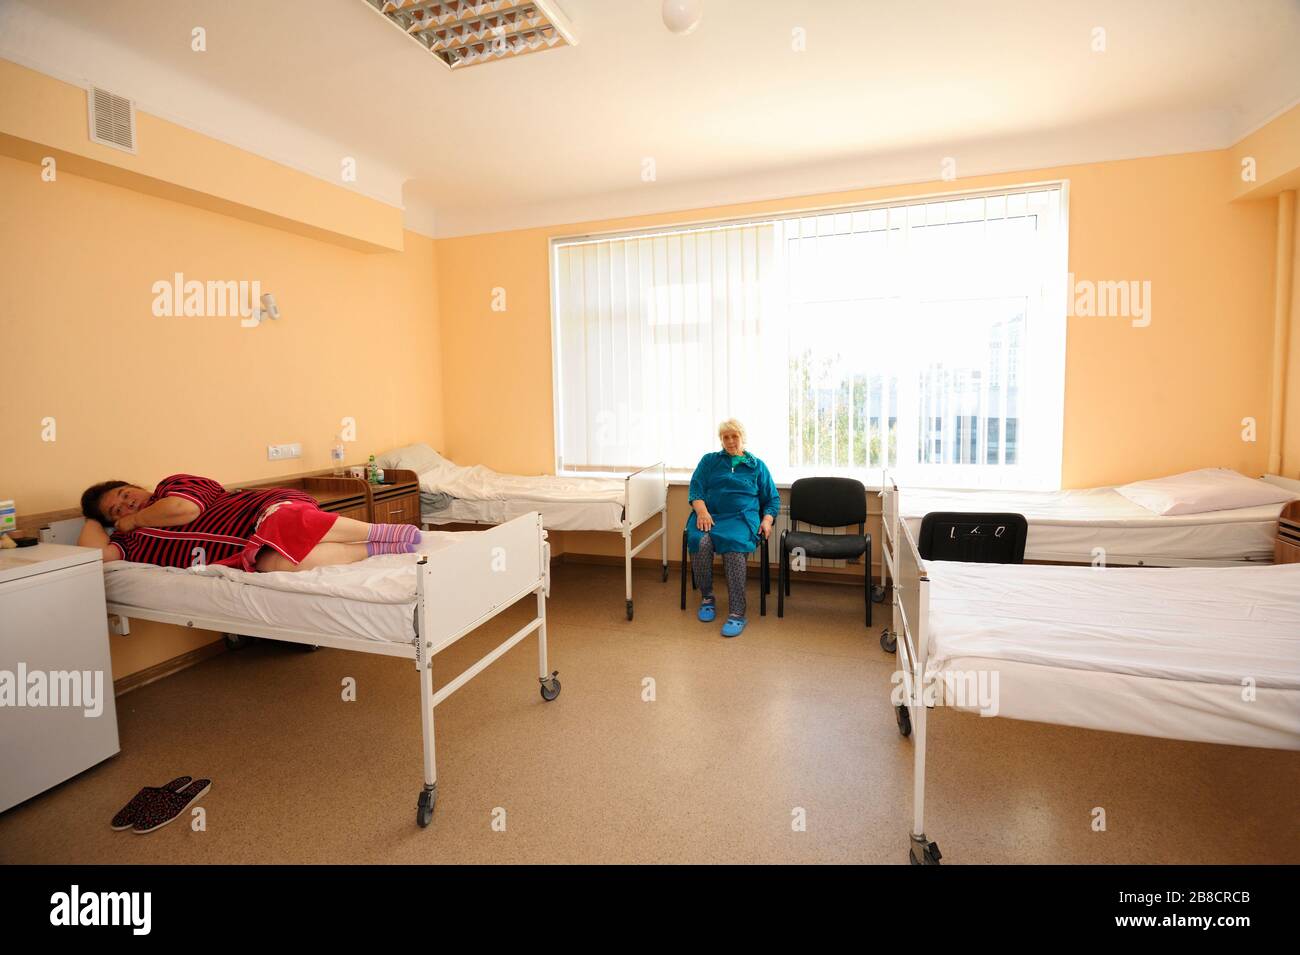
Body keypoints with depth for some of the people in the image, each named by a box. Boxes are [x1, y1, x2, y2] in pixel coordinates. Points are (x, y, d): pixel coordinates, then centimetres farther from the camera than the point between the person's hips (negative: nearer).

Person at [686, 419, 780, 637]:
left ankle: (737, 613, -34)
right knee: (700, 542, -34)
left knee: (734, 545, -35)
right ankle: (706, 598, -12)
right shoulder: (709, 461, 21)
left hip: (742, 517, -1)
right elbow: (696, 488, 7)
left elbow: (773, 499, 19)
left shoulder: (757, 466, 22)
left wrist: (767, 520, -1)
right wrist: (702, 511, -13)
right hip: (709, 514, 1)